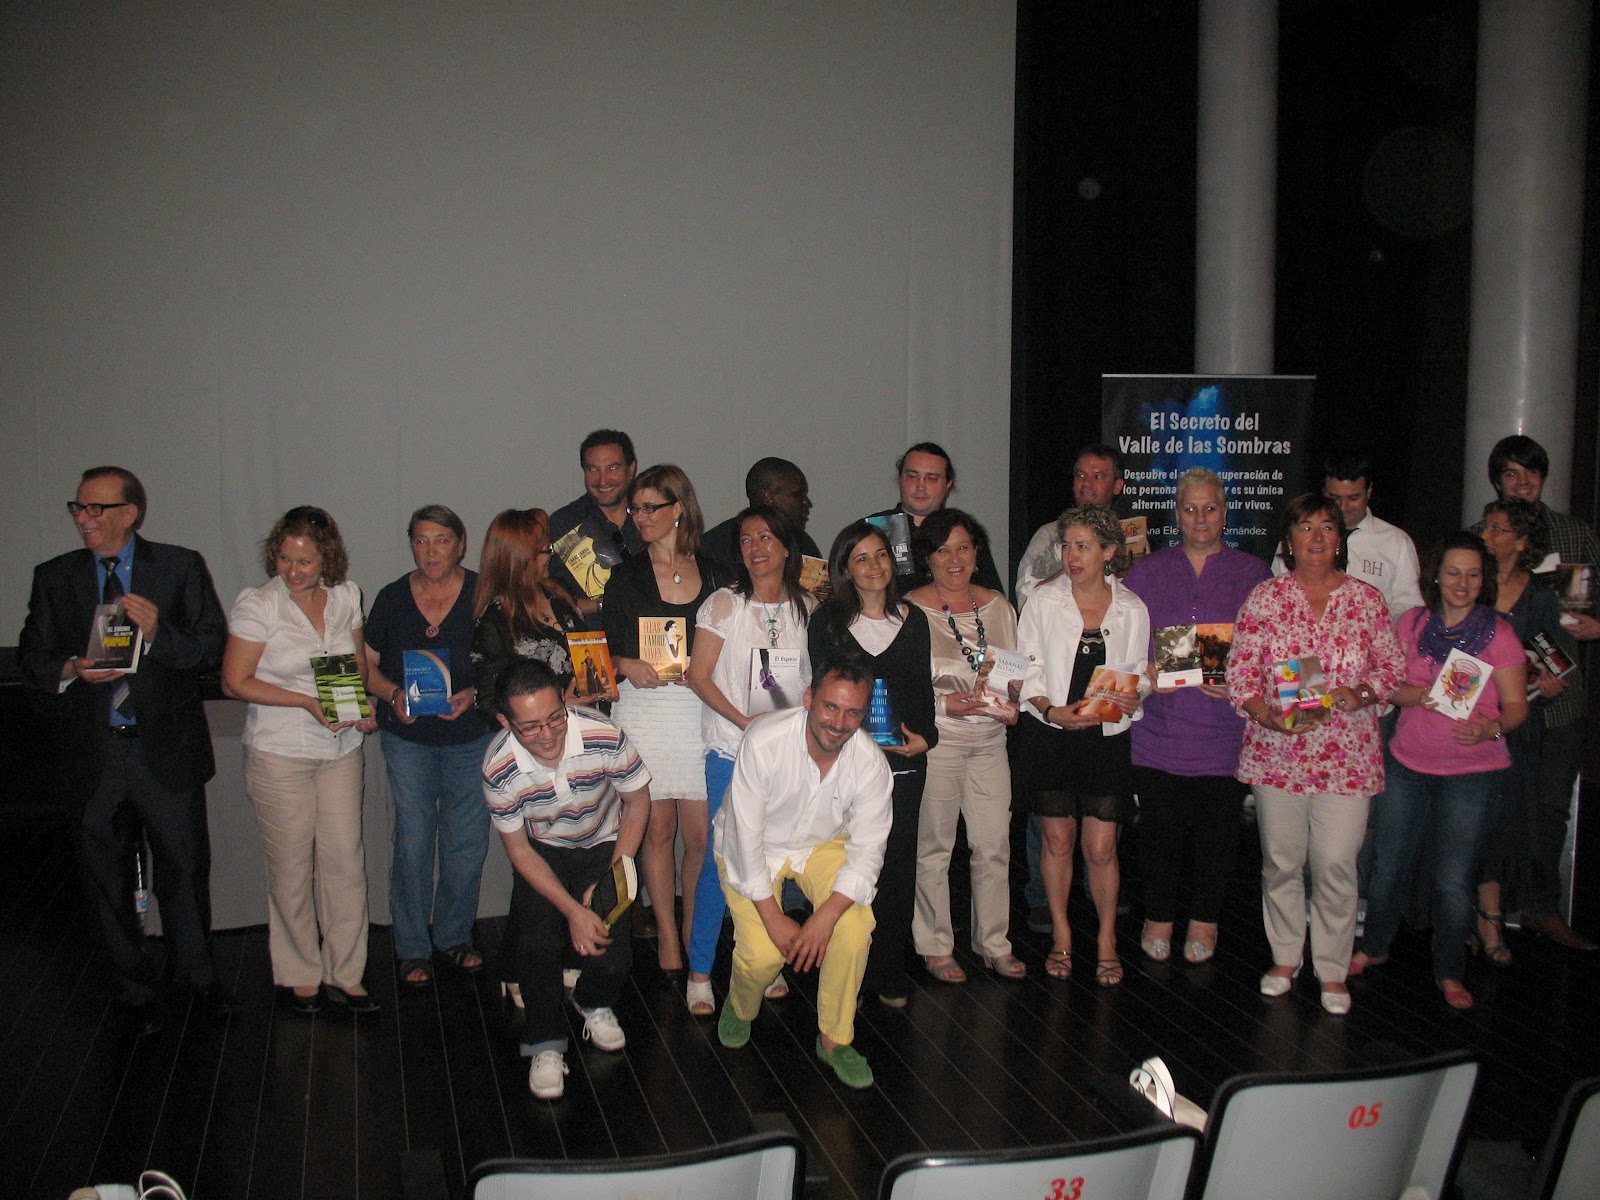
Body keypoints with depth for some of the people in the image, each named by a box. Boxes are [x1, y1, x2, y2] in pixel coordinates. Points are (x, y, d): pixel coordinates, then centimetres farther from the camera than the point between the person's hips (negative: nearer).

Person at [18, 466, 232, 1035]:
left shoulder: (180, 567, -1)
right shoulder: (53, 577, 5)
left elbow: (211, 645, -5)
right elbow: (31, 658, 6)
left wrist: (158, 634, -22)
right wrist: (71, 669, -15)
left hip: (166, 749, -2)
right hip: (92, 755, 2)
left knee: (185, 868, 9)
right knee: (105, 880, 11)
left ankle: (197, 975, 31)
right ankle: (136, 990, 28)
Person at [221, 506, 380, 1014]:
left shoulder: (345, 596, 1)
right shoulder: (256, 604, -11)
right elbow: (235, 682, -10)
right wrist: (308, 703, -18)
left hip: (340, 749, 4)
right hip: (279, 753, -3)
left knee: (345, 858, 3)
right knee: (291, 866, 5)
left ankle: (345, 974, 16)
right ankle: (300, 974, 22)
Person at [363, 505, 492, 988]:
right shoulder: (391, 598, 1)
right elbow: (366, 665, 8)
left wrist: (473, 694, -18)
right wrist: (393, 694, -11)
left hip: (471, 735, 0)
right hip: (408, 737, 0)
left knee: (467, 844, 6)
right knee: (413, 843, 1)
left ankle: (454, 935, 26)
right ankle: (413, 948, 16)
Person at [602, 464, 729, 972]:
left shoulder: (712, 574, 8)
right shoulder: (626, 577, 8)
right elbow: (608, 649, 8)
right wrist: (628, 666, -11)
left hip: (701, 708, 0)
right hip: (644, 707, 0)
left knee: (701, 835, -1)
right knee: (657, 829, 3)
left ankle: (694, 932, 18)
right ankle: (667, 938, 15)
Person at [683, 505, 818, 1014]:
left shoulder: (808, 607, 6)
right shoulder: (724, 604, -3)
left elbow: (820, 676, 13)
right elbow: (699, 676, -5)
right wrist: (747, 722, -15)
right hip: (732, 751, -3)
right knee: (721, 857, -4)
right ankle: (699, 972, 8)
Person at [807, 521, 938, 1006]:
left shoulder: (913, 621, 12)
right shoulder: (827, 621, 5)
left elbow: (924, 688, 13)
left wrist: (925, 736, -3)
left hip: (903, 761, 2)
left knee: (897, 864, 3)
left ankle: (889, 971, 15)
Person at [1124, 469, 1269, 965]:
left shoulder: (1252, 574, 7)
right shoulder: (1147, 571, 10)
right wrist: (1145, 675, -9)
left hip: (1223, 732, 0)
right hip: (1159, 728, 0)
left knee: (1217, 827, 6)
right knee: (1160, 827, 3)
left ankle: (1204, 919, 25)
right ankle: (1158, 916, 22)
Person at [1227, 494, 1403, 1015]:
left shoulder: (1366, 598, 5)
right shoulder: (1264, 598, 1)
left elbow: (1392, 667, 7)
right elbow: (1239, 673, -1)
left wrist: (1360, 693, -13)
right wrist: (1270, 715, -17)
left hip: (1346, 754, 0)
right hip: (1276, 751, 0)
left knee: (1336, 864, -2)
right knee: (1281, 861, 9)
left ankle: (1333, 970, 15)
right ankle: (1285, 957, 27)